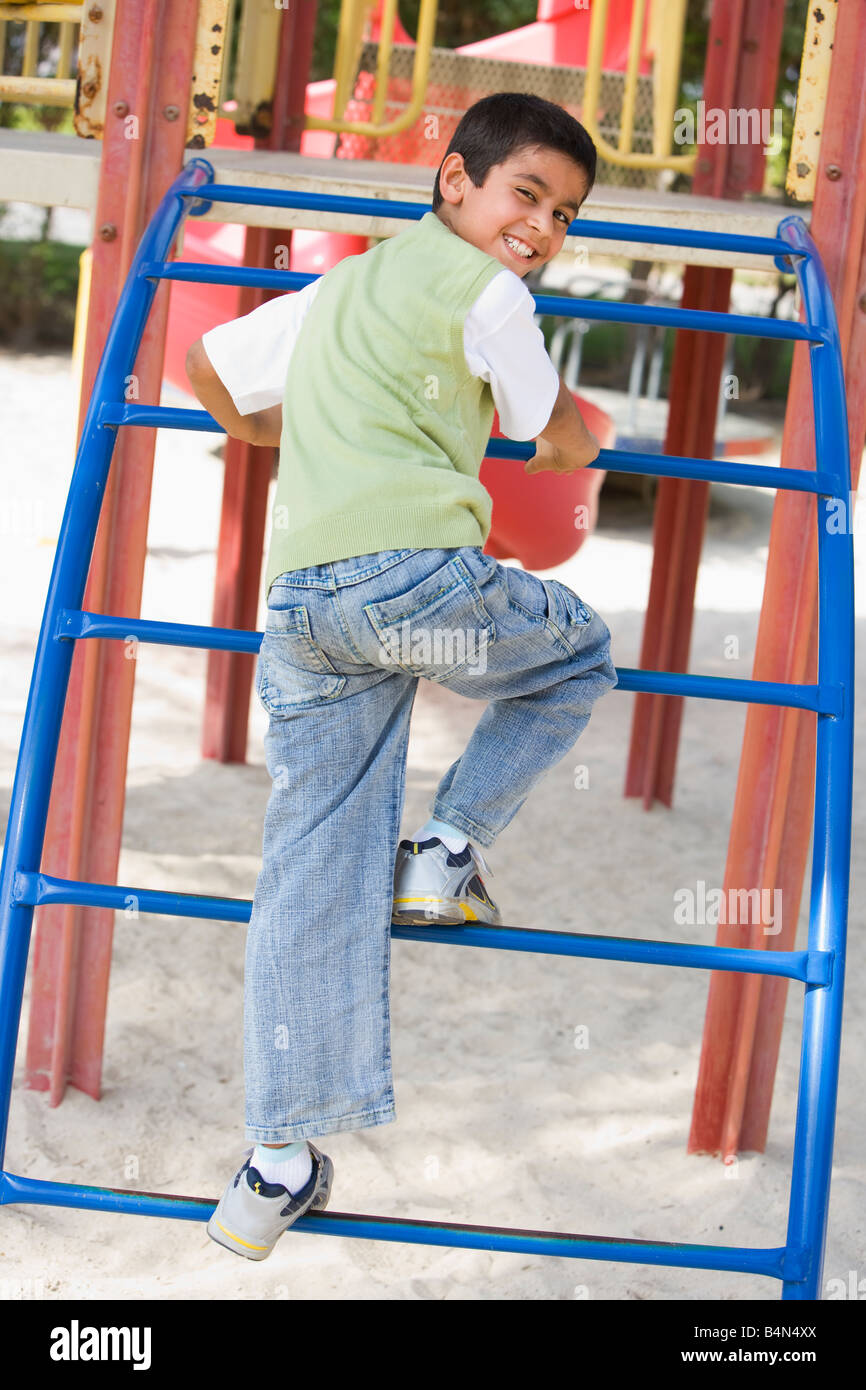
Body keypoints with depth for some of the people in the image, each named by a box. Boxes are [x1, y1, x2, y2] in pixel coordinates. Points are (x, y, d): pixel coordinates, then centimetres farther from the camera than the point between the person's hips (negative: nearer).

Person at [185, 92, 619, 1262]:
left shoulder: (333, 292, 29)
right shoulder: (484, 290, 8)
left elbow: (205, 361, 39)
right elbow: (560, 440, 16)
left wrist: (265, 429, 59)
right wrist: (571, 440, 40)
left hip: (299, 596, 6)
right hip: (417, 571, -6)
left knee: (315, 872, 5)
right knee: (582, 655, 24)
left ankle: (278, 1165, 4)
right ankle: (448, 851, 13)